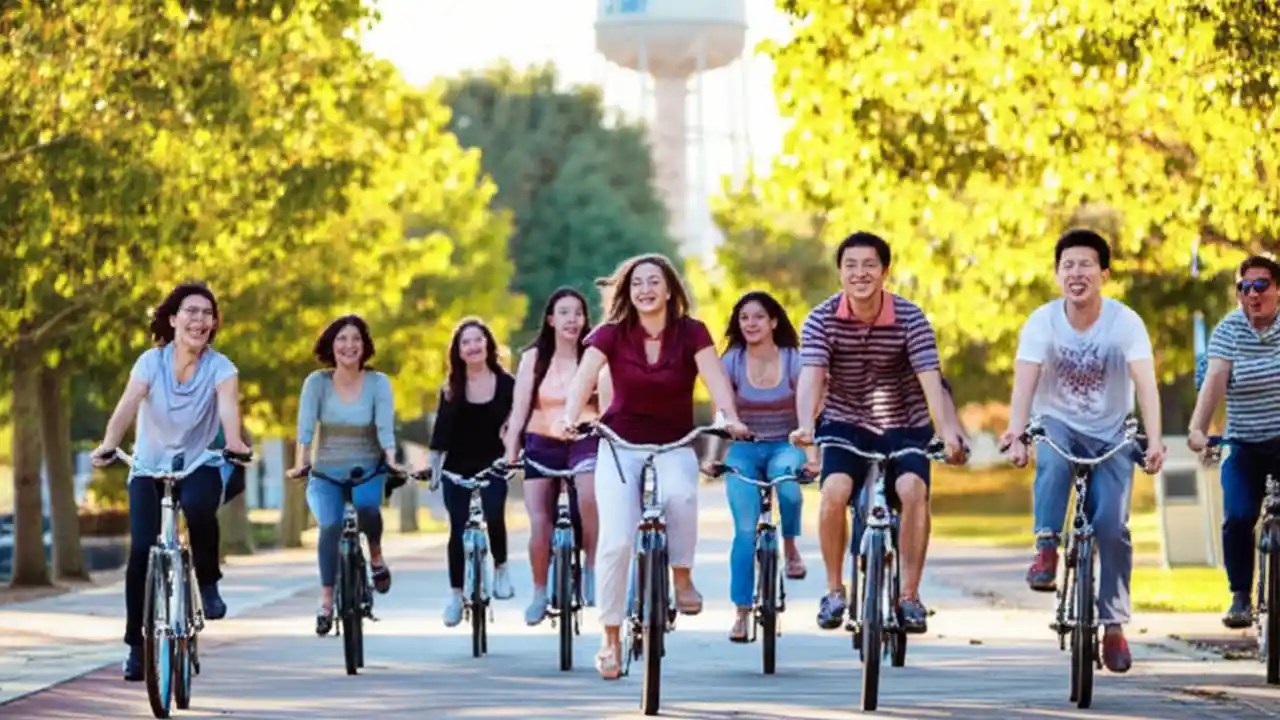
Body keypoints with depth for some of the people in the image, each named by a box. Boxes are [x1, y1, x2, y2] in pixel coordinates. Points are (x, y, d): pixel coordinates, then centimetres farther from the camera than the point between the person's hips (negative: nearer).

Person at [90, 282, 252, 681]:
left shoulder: (220, 367, -8)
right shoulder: (151, 361, -8)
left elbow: (228, 406, -27)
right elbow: (128, 405, -23)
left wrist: (234, 441, -49)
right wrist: (109, 444, -43)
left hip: (198, 466, -1)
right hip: (149, 468, 1)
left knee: (199, 508, -36)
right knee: (142, 550, -16)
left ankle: (207, 581, -9)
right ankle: (137, 644, -1)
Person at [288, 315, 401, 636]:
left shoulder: (378, 383, -4)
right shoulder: (317, 382, -4)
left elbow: (385, 427, -13)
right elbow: (306, 425, -13)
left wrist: (390, 460, -31)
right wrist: (301, 462, -29)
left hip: (367, 470, 0)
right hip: (326, 473, 0)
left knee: (366, 505, -33)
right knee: (330, 525, -25)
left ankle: (376, 557, -4)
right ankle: (326, 602, -16)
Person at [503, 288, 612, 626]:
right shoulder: (534, 358, 3)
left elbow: (608, 404, -7)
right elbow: (520, 407, 0)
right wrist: (510, 452, -9)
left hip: (584, 441, -2)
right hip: (542, 444, 2)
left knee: (590, 495, -32)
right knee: (539, 522, -7)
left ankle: (593, 567, -14)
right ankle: (539, 591, 13)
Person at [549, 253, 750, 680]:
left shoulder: (691, 333, -7)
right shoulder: (612, 334, -6)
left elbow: (715, 377, -21)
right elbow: (584, 377, -21)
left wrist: (730, 418, -41)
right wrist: (569, 418, -41)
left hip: (674, 446, 0)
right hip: (620, 446, 0)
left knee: (680, 494, -35)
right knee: (616, 540, -14)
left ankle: (682, 578, -10)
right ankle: (611, 638, 0)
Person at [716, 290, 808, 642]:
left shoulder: (793, 360, -6)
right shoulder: (732, 361, -4)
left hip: (784, 446, -1)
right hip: (744, 450, 1)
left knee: (788, 489, -36)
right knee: (746, 530, -13)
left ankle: (790, 547, -6)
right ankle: (741, 612, -7)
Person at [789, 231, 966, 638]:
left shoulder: (910, 319, -15)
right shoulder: (822, 320, -13)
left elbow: (931, 379, -24)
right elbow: (811, 376, -24)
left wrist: (948, 432, -40)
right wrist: (805, 425, -43)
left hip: (905, 426, 0)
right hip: (845, 424, 0)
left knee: (913, 490, -26)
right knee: (835, 491, -26)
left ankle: (910, 596, -14)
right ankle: (834, 590, -6)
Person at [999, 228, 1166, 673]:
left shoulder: (1125, 322, -15)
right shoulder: (1043, 321, -13)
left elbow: (1146, 384, -26)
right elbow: (1025, 382, -24)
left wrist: (1153, 439, -42)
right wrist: (1015, 433, -42)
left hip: (1110, 436, 0)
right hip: (1057, 424, 0)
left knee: (1112, 524, -14)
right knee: (1053, 457, -37)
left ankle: (1114, 624, -1)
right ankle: (1046, 549, -29)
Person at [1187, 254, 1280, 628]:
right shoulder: (1229, 330, -3)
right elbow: (1215, 380, -13)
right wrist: (1197, 429, -27)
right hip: (1245, 445, 1)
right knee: (1237, 517, -14)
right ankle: (1240, 598, 0)